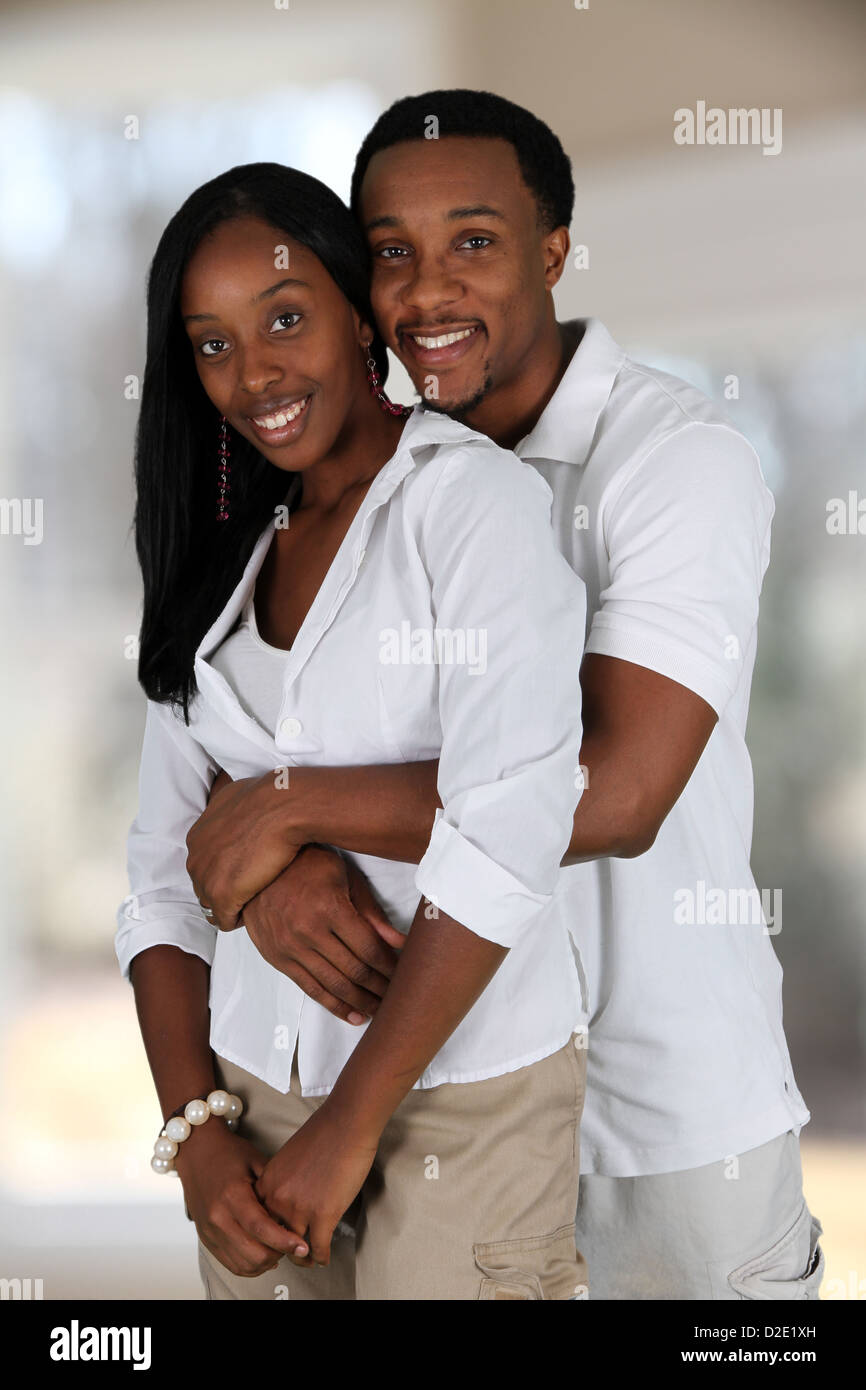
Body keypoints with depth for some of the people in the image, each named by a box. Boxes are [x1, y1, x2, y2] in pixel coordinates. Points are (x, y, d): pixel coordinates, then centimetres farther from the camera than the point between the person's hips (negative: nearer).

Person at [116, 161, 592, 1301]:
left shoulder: (471, 494, -10)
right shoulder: (221, 560, 9)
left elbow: (510, 829, -21)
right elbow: (166, 874, 6)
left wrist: (351, 1124, -19)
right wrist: (194, 1129, -6)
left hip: (466, 1091, -5)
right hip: (255, 1084, 5)